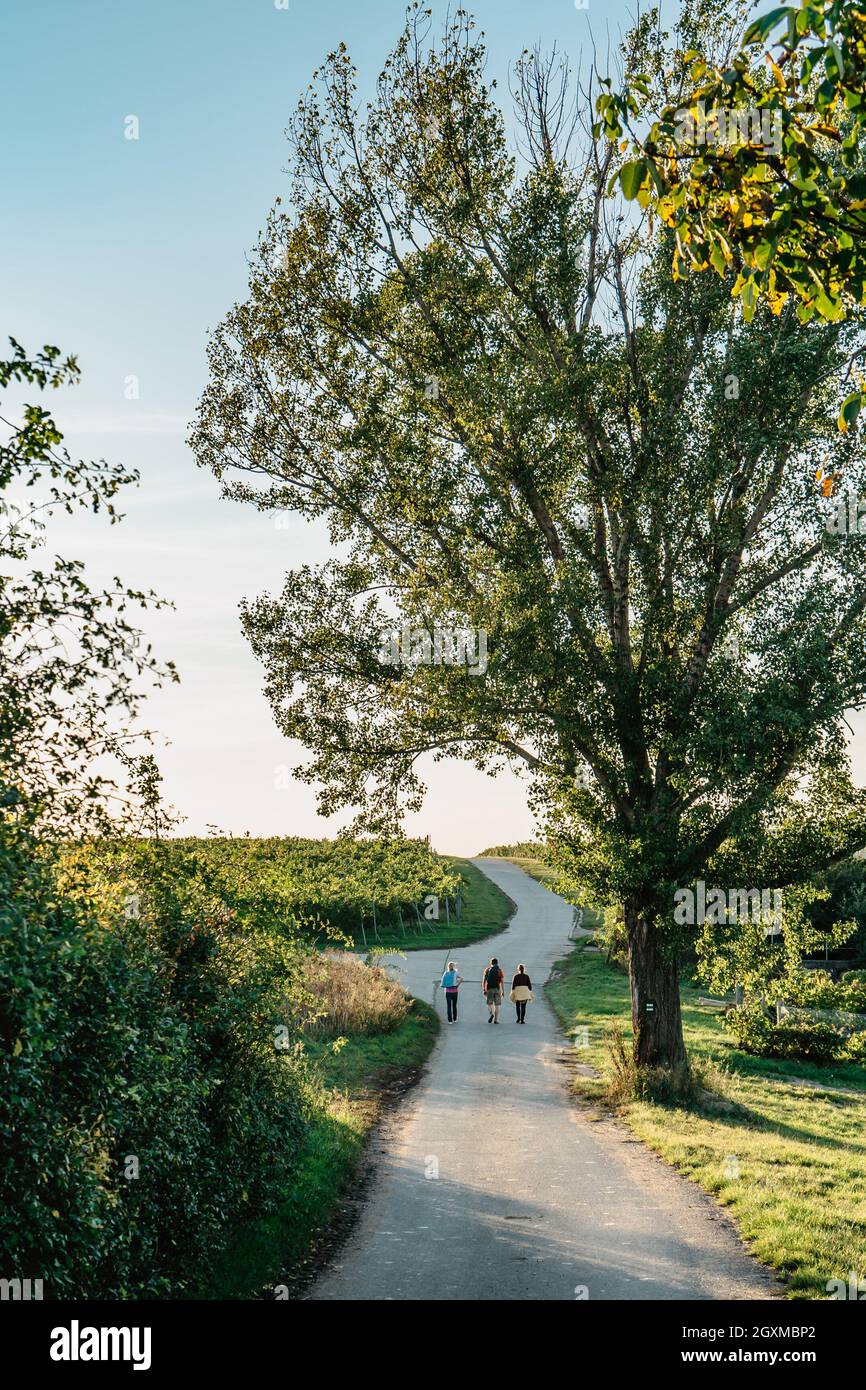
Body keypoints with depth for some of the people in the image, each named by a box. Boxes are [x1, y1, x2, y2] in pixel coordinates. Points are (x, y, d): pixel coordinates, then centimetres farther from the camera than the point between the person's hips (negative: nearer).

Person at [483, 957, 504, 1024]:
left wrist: (483, 990, 4)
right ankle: (496, 1019, 1)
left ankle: (491, 1013, -15)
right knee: (497, 1004, 5)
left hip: (489, 988, 0)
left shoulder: (487, 970, 7)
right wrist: (503, 991, 2)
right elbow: (502, 981, -1)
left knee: (489, 1003, 11)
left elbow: (484, 980, 1)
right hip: (497, 988, 0)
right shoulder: (500, 970, 5)